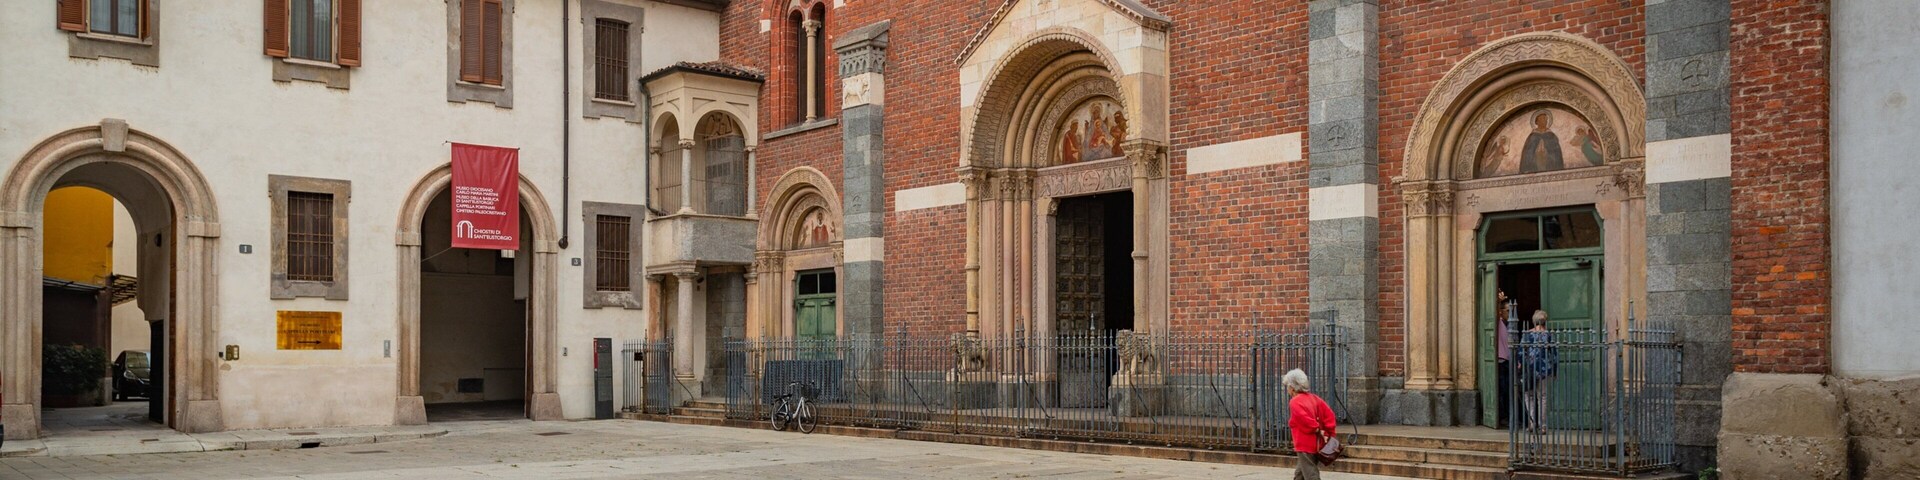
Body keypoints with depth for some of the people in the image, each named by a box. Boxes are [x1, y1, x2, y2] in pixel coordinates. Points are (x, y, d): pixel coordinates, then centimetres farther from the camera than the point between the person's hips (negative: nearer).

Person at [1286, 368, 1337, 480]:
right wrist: (1328, 432, 3)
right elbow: (1329, 413, 6)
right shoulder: (1314, 398, 11)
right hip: (1316, 444, 9)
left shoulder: (1295, 402, -13)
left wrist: (1317, 430, -13)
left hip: (1305, 446, -9)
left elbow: (1305, 418, -26)